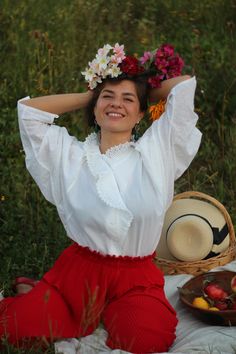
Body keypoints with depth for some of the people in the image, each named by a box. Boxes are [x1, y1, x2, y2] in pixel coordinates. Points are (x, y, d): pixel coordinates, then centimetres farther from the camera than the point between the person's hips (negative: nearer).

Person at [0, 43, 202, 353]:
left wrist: (144, 93, 17)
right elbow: (29, 108, 4)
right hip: (78, 271, 0)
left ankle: (111, 313, 5)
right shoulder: (70, 156, 6)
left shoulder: (157, 150, 4)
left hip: (137, 277, 1)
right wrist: (91, 95, 11)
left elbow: (184, 85, 2)